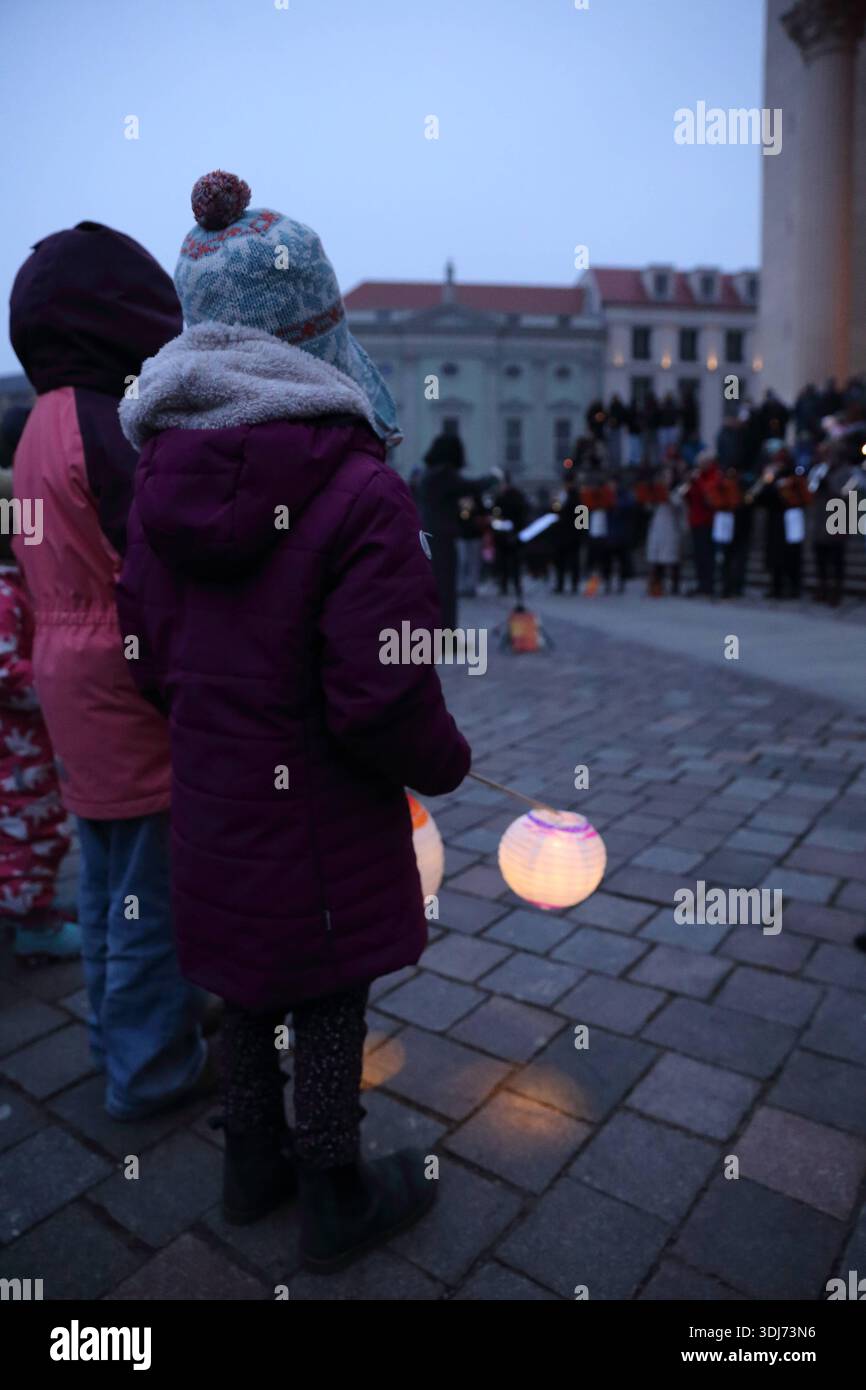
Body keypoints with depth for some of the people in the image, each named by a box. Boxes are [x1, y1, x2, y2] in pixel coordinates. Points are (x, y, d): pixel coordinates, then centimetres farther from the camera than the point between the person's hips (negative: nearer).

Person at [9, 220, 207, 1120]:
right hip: (134, 687, -9)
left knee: (107, 877, 20)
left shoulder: (45, 422, 11)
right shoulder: (114, 423, -18)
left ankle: (121, 1030, 38)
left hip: (72, 677, 9)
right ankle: (153, 1066, 20)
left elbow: (59, 567, 13)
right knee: (155, 885, 4)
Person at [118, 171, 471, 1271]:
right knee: (327, 1011, 14)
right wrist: (446, 766, -5)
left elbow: (148, 654, 3)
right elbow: (384, 702, -25)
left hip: (210, 806, 7)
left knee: (247, 991, 24)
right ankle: (336, 1207, 39)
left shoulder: (161, 475, -2)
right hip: (319, 821, -6)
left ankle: (253, 1167, 48)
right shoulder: (360, 491, -24)